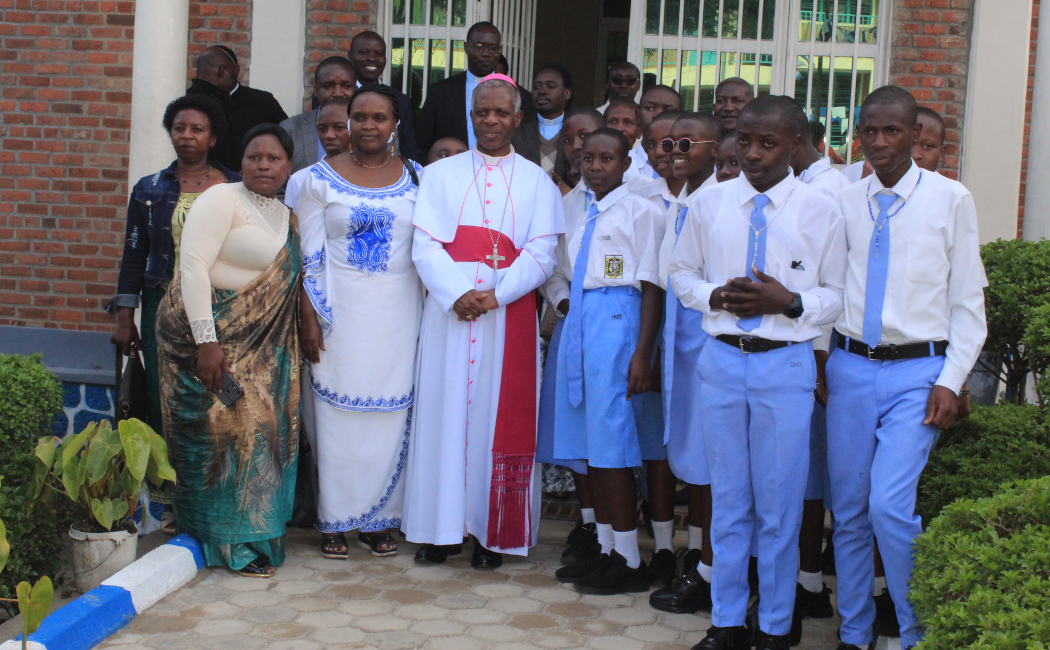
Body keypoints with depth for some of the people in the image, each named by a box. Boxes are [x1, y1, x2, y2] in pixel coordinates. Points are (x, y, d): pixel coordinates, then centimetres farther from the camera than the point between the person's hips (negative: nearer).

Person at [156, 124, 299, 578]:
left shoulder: (286, 216, 14)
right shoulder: (221, 200, -10)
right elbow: (193, 266, -17)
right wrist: (207, 341, -22)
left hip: (262, 345, 7)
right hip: (209, 334, -7)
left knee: (263, 430, 7)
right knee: (222, 431, -6)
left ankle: (254, 531, 19)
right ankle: (232, 542, 2)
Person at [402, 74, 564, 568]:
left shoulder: (537, 182, 9)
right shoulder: (440, 174, 11)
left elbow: (541, 255, 0)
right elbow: (425, 246, 0)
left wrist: (495, 294, -15)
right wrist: (458, 294, -16)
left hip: (510, 314, 0)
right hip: (448, 310, 1)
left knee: (501, 415, 0)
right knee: (445, 412, 1)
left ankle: (494, 532, 8)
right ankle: (442, 527, 10)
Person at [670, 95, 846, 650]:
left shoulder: (821, 213, -1)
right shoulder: (707, 204, 4)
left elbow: (838, 295, 3)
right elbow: (681, 272, 13)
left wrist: (790, 302, -15)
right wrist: (715, 295, -7)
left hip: (786, 362, -2)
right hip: (722, 357, 2)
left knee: (780, 501, 4)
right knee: (728, 496, 11)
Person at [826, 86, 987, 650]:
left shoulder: (950, 200, -1)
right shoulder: (843, 204, 7)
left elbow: (968, 301, 0)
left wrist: (951, 381, -7)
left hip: (916, 372, -3)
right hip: (850, 368, 4)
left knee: (891, 506, -14)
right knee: (848, 511, 8)